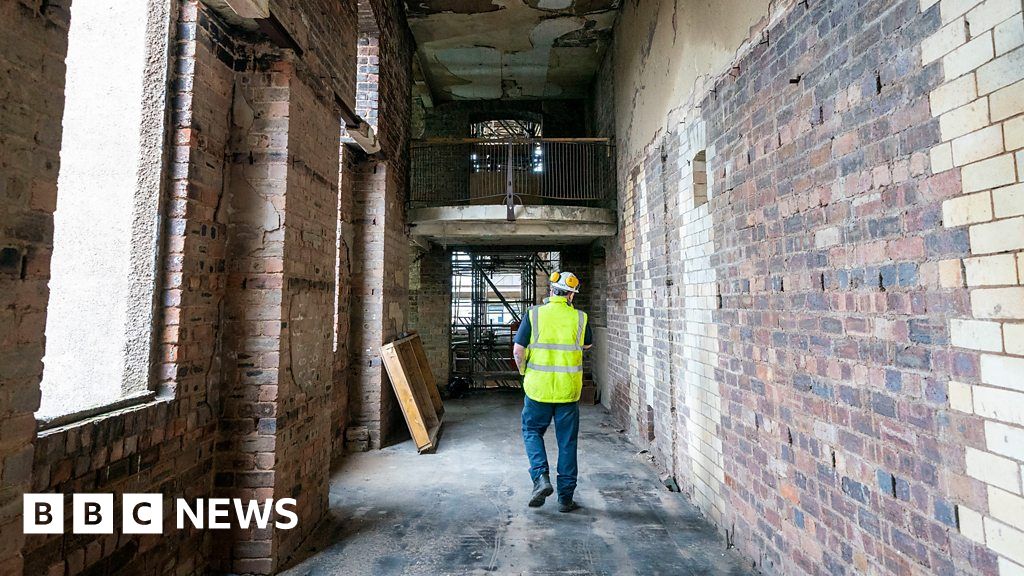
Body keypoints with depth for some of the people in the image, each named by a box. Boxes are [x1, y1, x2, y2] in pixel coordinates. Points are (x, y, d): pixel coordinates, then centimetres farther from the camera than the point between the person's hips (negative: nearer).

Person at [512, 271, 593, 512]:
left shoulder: (534, 314, -8)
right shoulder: (579, 318, -4)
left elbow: (518, 350, -9)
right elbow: (588, 344, 16)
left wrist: (524, 372, 10)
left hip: (538, 388, -1)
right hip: (568, 390, 1)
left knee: (532, 431, 20)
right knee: (567, 442, 12)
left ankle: (541, 477, 3)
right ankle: (565, 497, 19)